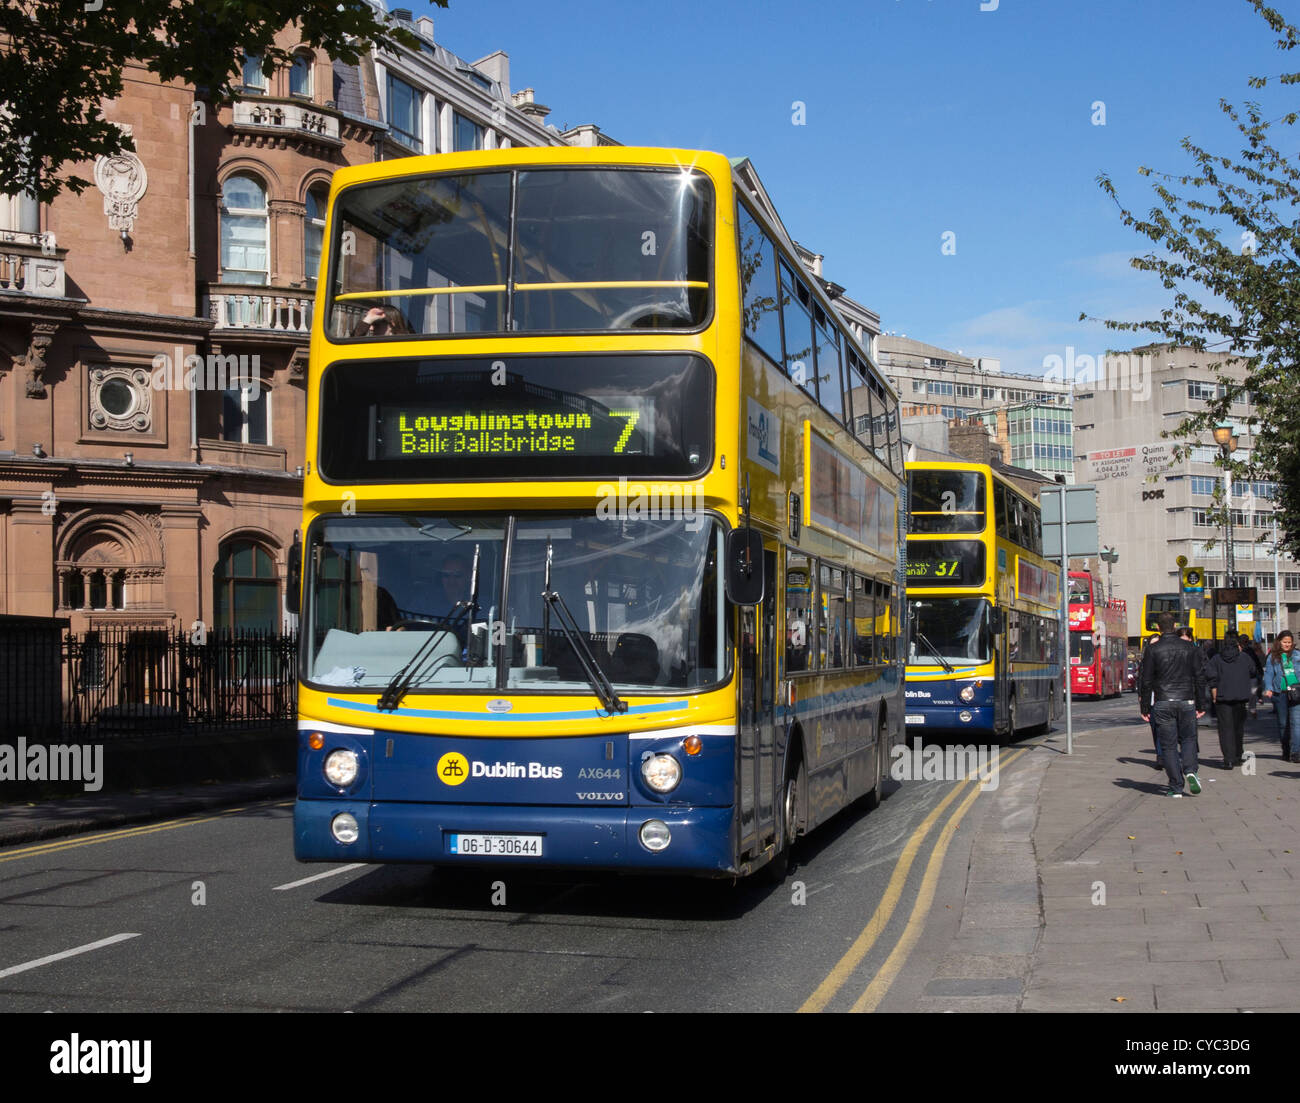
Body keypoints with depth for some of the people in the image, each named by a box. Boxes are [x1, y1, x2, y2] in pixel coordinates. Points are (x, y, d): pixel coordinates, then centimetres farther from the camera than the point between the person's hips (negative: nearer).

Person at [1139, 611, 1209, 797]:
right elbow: (1200, 677, 7)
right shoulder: (1189, 647, 4)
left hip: (1163, 703, -2)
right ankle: (1190, 771, -6)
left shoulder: (1153, 649, -3)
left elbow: (1146, 680, -3)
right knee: (1188, 738, 18)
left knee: (1168, 745, 3)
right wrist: (1201, 705, 14)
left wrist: (1145, 707, 4)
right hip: (1186, 701, 2)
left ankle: (1176, 787, 1)